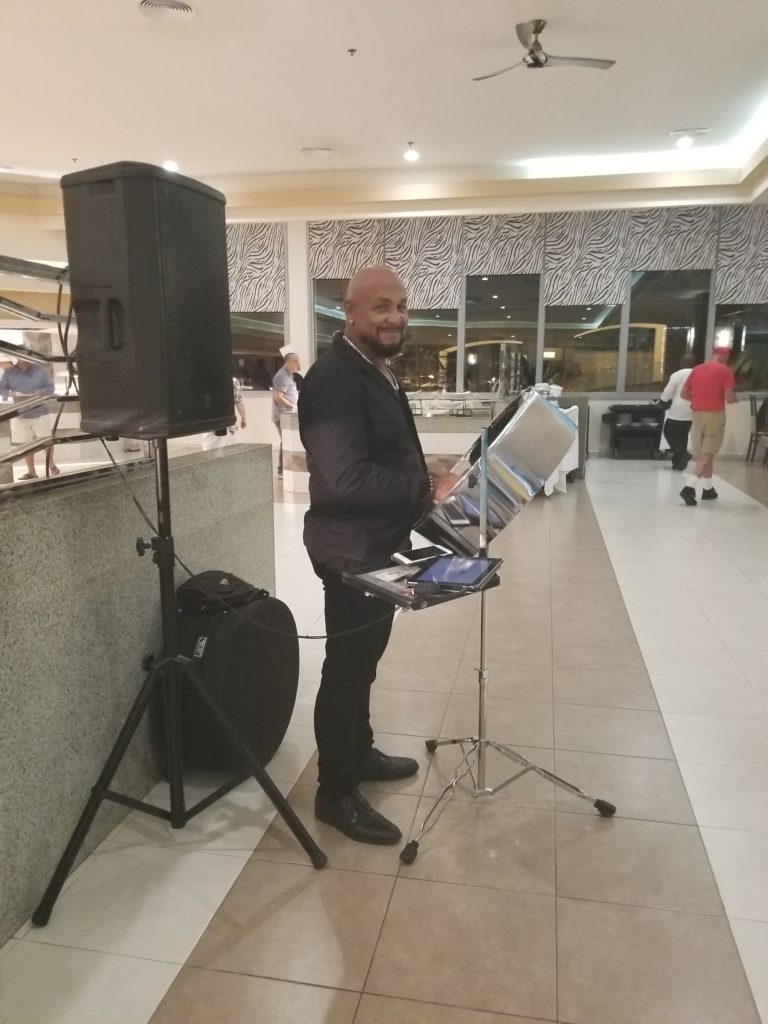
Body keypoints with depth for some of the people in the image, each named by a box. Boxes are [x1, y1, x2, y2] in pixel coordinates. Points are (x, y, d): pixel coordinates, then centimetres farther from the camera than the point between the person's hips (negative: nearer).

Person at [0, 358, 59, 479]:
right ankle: (31, 471, 14)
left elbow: (50, 387, -1)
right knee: (26, 444, 5)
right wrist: (10, 393, -22)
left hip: (40, 413, -1)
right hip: (20, 415, 1)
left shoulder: (40, 370, -2)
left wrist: (40, 392, -21)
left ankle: (51, 464, 28)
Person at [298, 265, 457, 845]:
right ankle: (335, 794, 18)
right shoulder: (335, 379, -22)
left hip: (381, 542, 10)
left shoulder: (378, 372, 11)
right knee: (346, 667, 2)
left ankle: (359, 753, 40)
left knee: (364, 660, 21)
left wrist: (426, 481, 5)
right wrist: (428, 491, -25)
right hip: (352, 548, -10)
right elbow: (349, 479, -30)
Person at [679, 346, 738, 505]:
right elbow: (730, 397, -13)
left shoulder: (697, 369, 11)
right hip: (715, 415, -5)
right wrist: (735, 400, 9)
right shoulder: (725, 371, -6)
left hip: (697, 414, 6)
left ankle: (708, 489, 25)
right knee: (707, 455, -4)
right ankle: (689, 488, -19)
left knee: (704, 454, 16)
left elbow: (683, 393, 11)